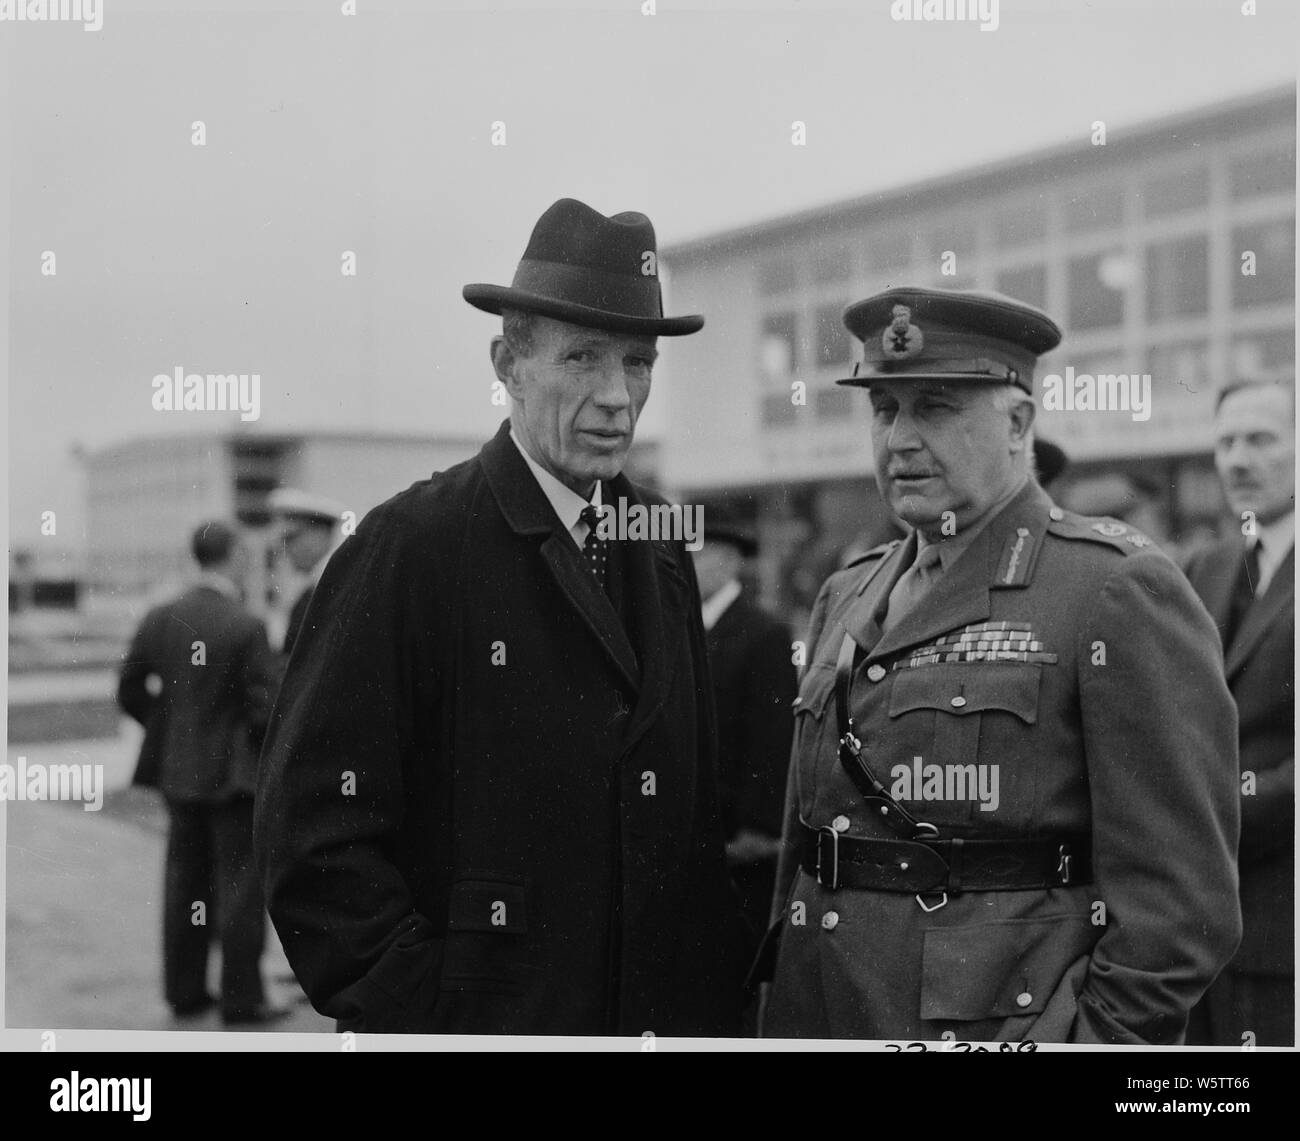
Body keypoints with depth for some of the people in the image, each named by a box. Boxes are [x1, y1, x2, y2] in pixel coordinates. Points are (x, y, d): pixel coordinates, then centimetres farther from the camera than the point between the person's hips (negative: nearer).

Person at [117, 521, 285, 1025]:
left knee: (185, 879, 15)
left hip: (179, 771, 6)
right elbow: (266, 708, -18)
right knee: (240, 883, 3)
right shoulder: (247, 627, -17)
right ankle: (241, 998, 7)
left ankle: (185, 990, 23)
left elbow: (129, 691, 5)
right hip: (235, 772, -6)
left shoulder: (160, 620, -1)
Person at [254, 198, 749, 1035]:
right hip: (478, 1022, -5)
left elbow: (698, 800, 11)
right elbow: (312, 828, -14)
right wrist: (423, 1009, -15)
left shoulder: (662, 549, 6)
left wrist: (718, 998, 5)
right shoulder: (406, 547, -12)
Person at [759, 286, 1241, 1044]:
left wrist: (1098, 1034, -18)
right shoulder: (848, 598, 10)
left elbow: (1180, 894, -14)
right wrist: (782, 1020, 8)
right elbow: (803, 840, 12)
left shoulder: (1121, 590, -11)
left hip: (1014, 1021, -6)